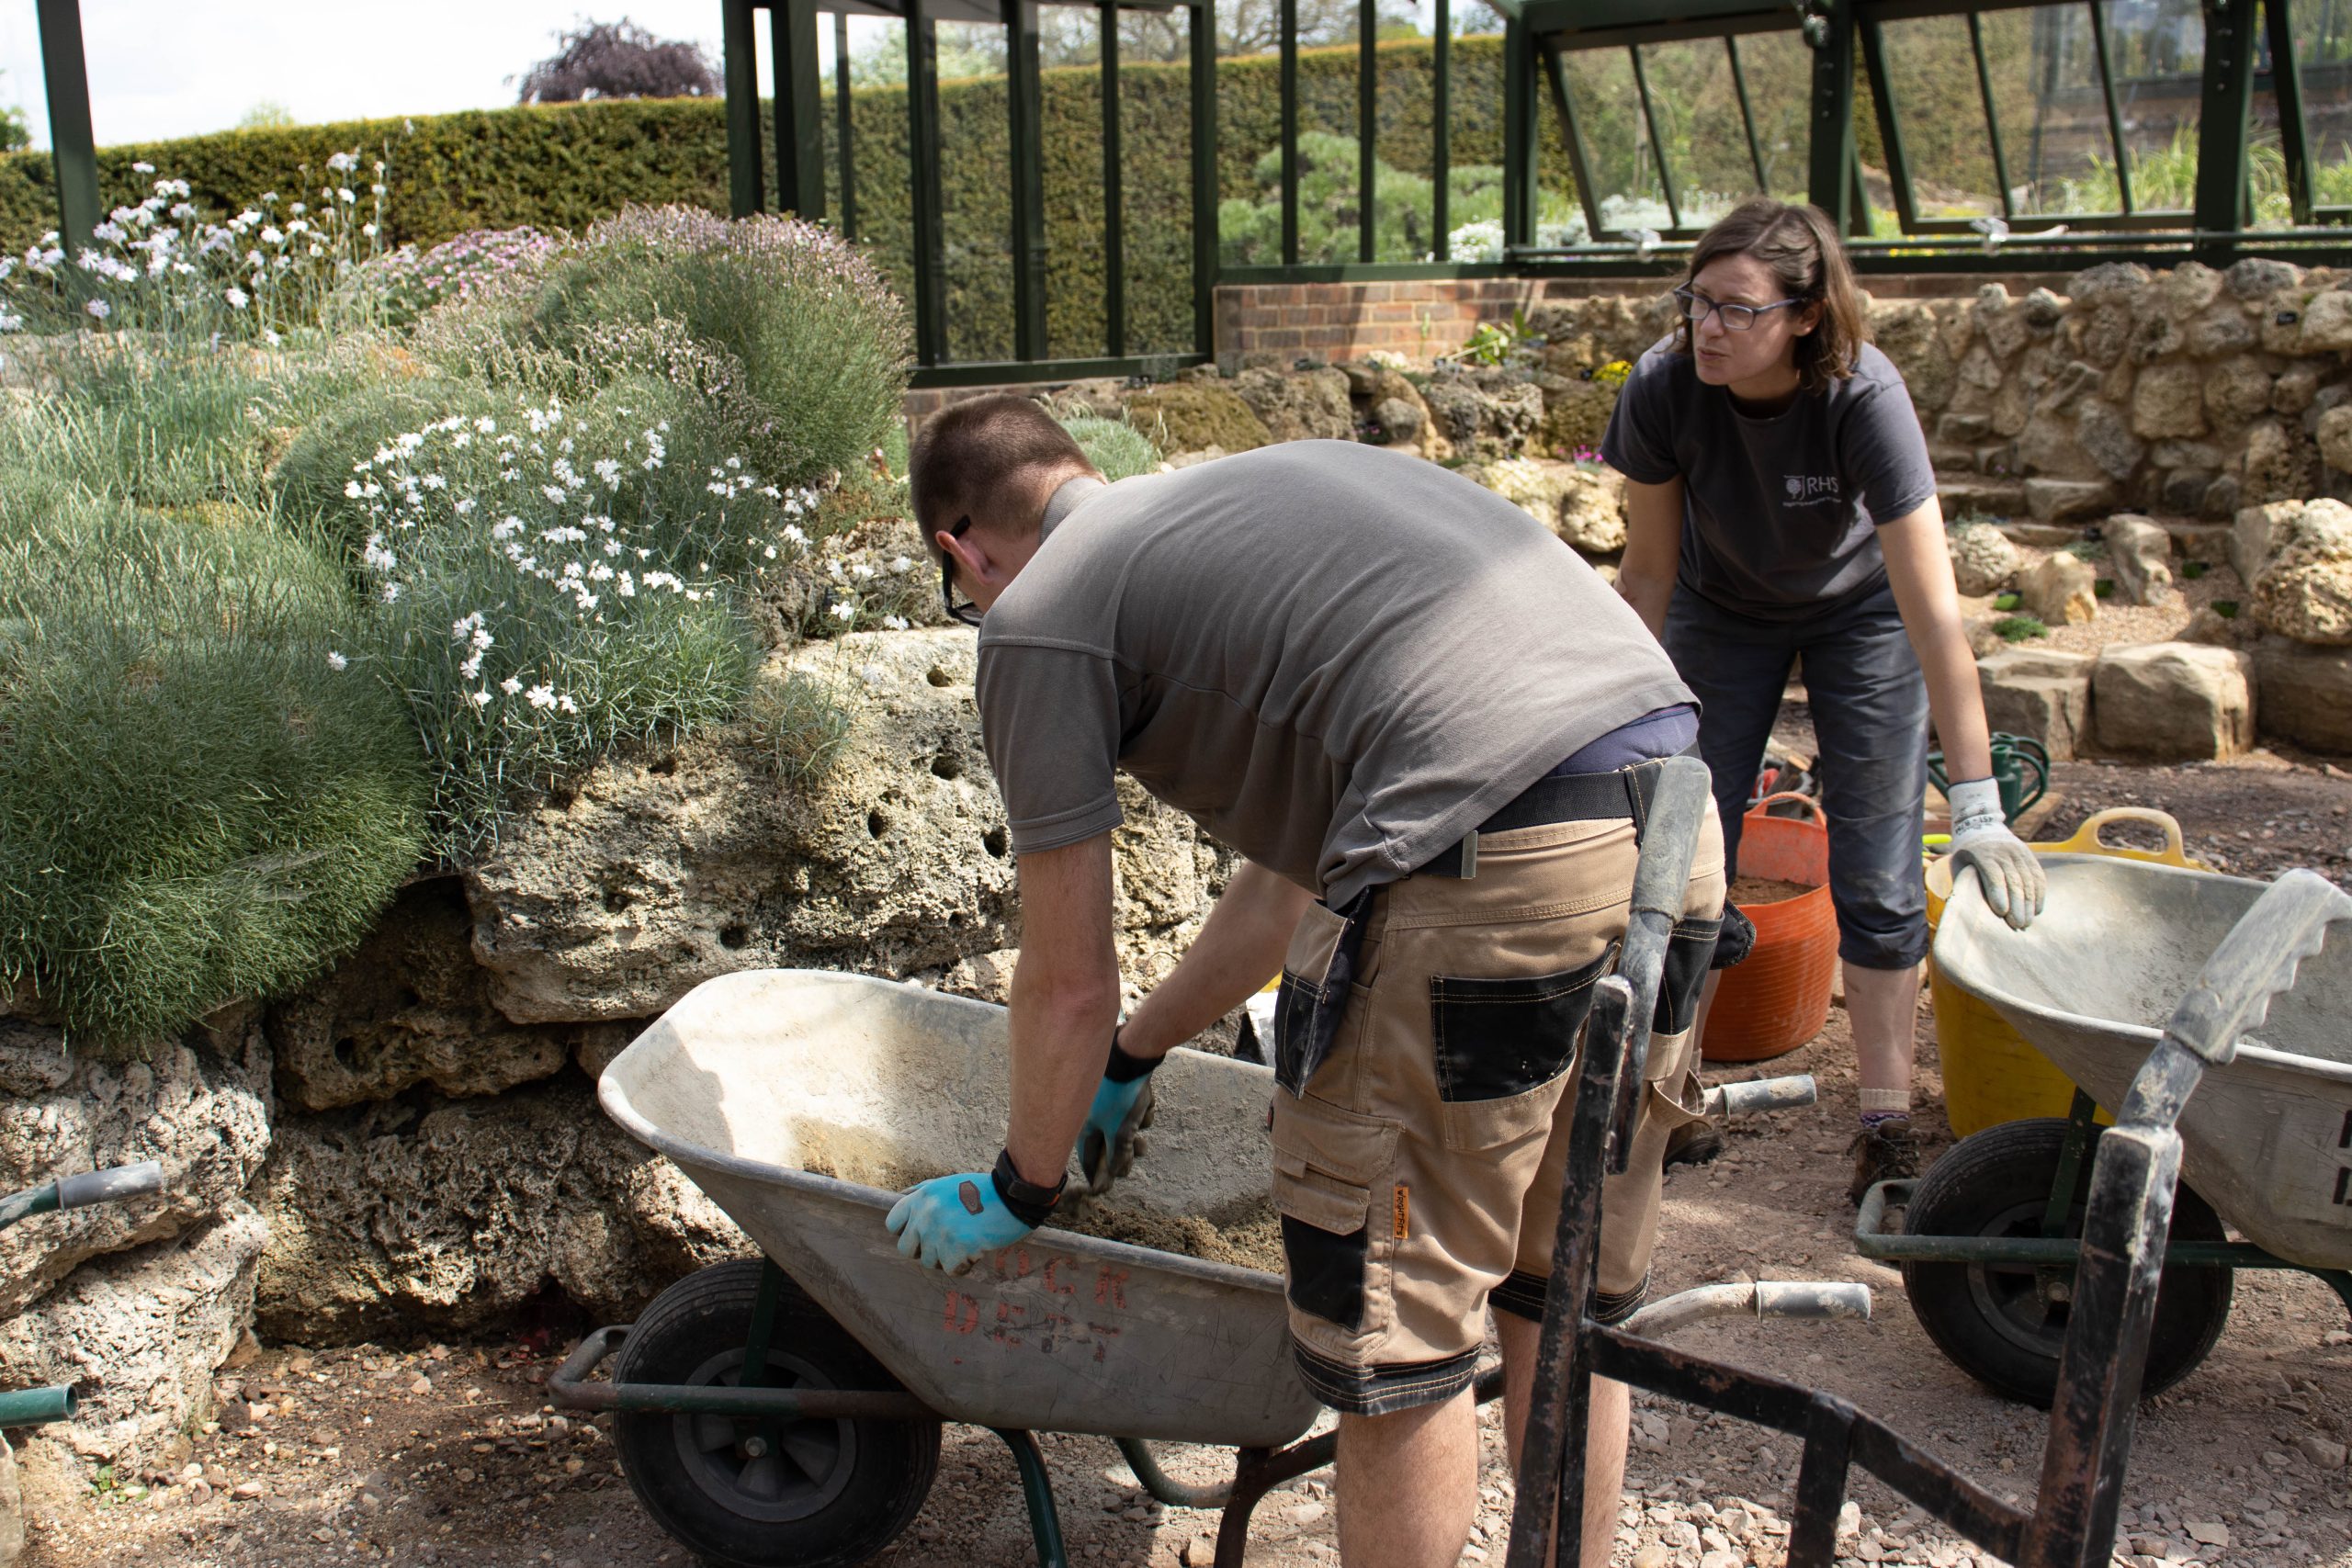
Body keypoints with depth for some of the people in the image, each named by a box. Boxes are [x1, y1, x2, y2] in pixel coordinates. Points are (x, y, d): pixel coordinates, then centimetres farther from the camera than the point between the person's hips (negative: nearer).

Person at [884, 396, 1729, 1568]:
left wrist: (1020, 1189, 27)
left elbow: (1069, 984, 9)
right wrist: (1132, 1061, 44)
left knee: (1395, 1341, 11)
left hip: (1487, 864, -9)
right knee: (1562, 1296, 25)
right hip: (1679, 815, 9)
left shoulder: (1037, 617, 7)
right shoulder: (1251, 491, 30)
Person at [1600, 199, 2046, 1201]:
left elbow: (1934, 614, -37)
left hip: (1860, 611, -2)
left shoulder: (1863, 397, -35)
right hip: (1722, 609, 2)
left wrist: (1978, 806, -39)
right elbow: (1649, 571, -14)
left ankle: (1886, 1123, 5)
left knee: (1876, 870, -5)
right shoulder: (1663, 389, -28)